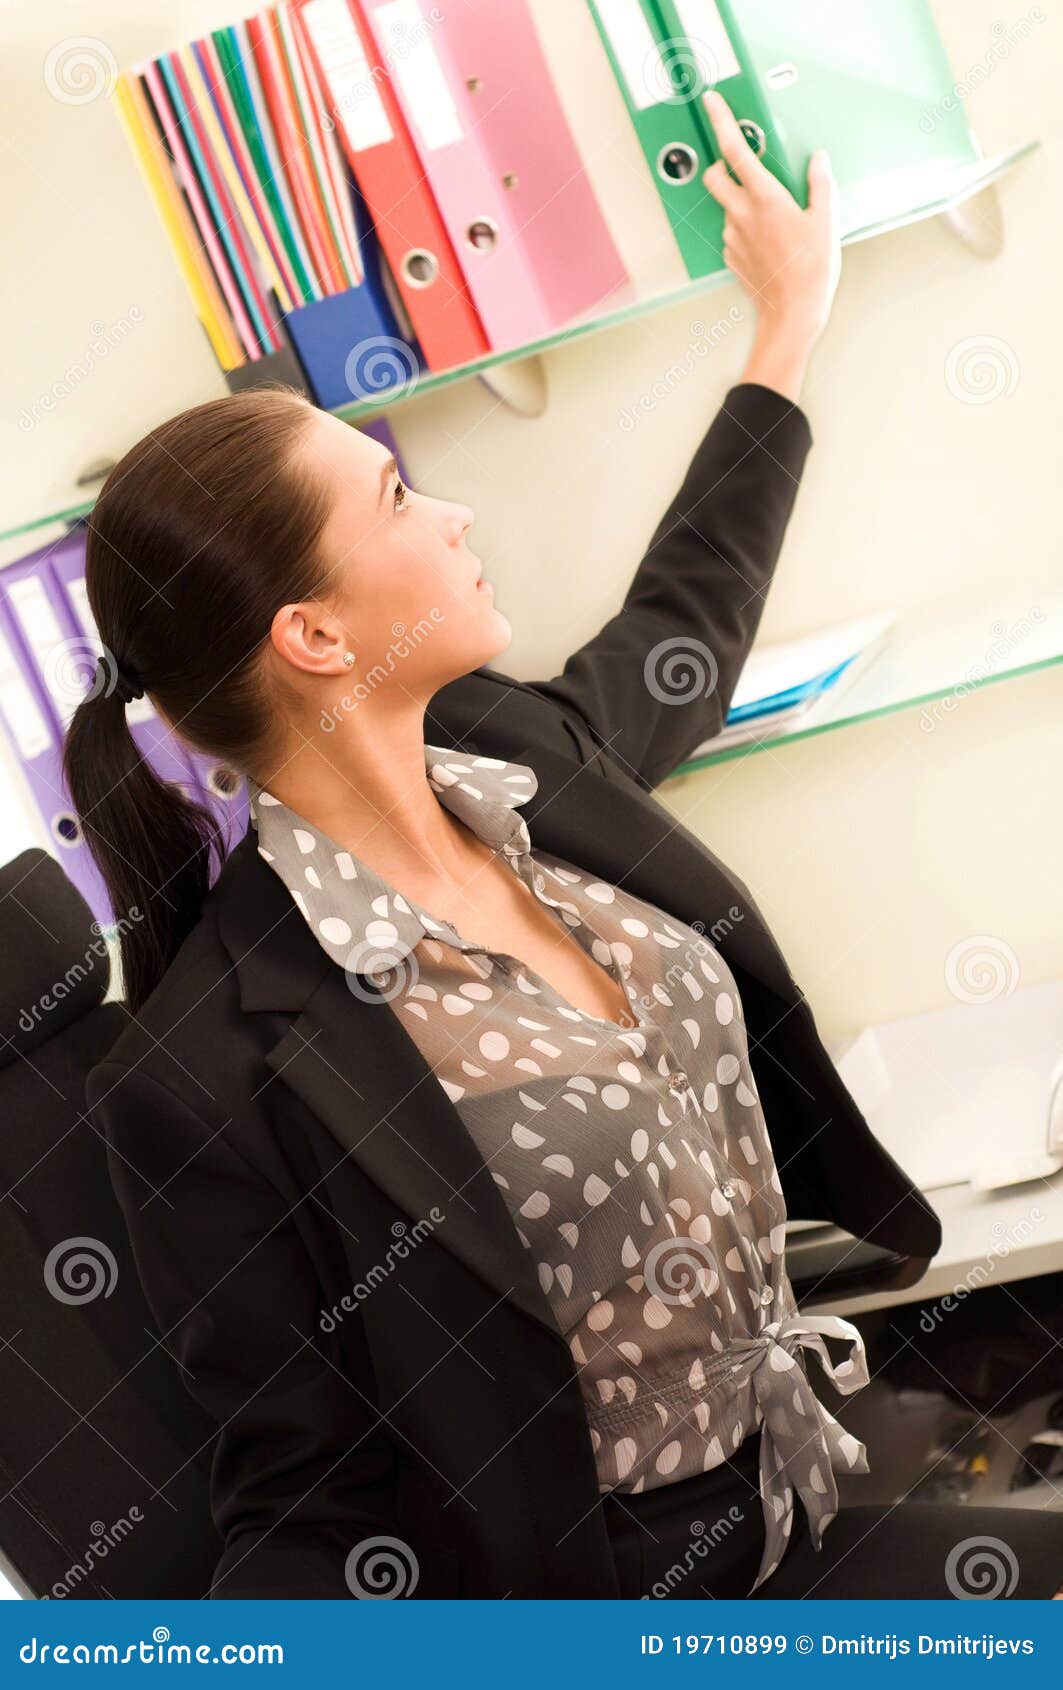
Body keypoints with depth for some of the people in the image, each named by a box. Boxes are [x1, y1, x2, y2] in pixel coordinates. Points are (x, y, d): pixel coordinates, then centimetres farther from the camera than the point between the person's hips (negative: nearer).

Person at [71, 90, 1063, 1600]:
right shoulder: (219, 1074, -24)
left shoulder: (511, 754, -3)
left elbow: (682, 632, 20)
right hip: (645, 1577, -7)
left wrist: (790, 320, 28)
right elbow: (308, 1508, -16)